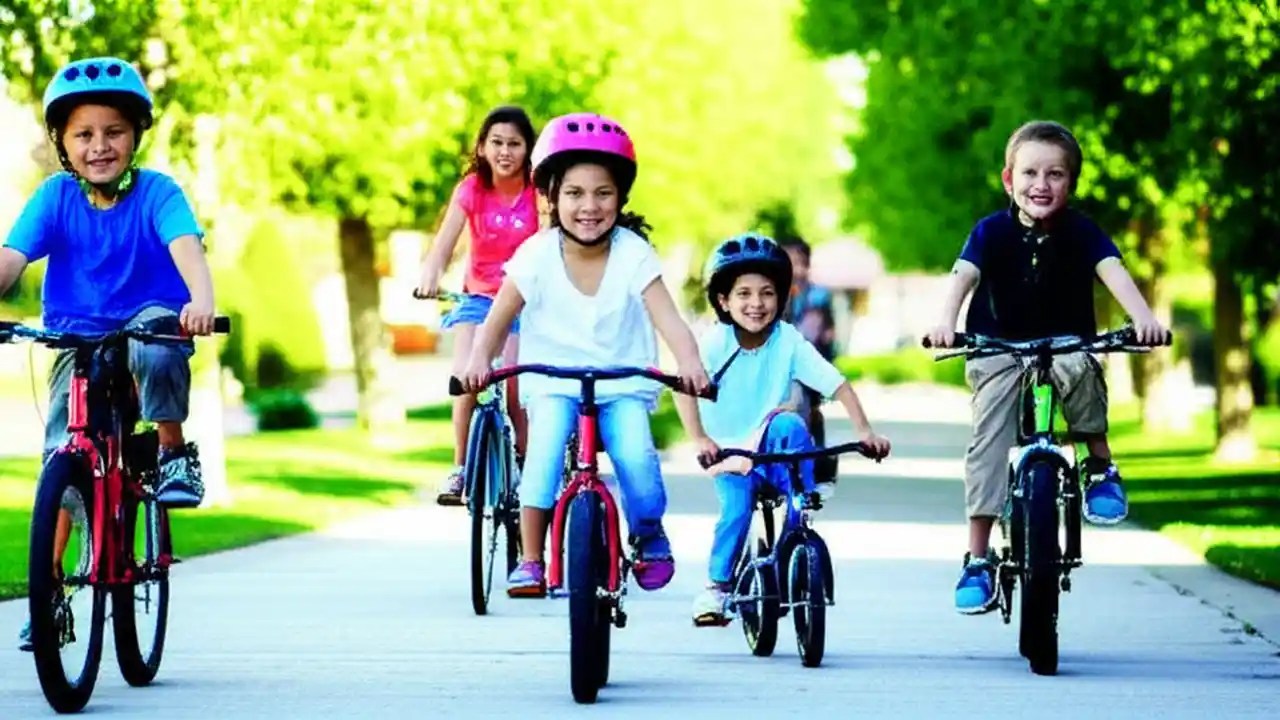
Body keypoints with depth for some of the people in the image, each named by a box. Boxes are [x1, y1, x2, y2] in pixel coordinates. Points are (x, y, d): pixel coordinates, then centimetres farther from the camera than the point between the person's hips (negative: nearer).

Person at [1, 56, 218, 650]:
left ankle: (175, 451, -14)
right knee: (63, 456, -9)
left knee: (155, 348, -39)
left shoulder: (156, 192, -12)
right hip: (77, 337, 2)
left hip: (150, 319, -2)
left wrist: (201, 301, -49)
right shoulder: (57, 196, -7)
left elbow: (185, 245, -29)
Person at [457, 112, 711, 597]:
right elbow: (499, 317, -7)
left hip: (623, 380, 0)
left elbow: (667, 318, -20)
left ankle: (650, 539, 8)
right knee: (546, 448, -27)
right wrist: (479, 358, -27)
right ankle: (530, 561, -17)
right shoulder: (536, 256, -11)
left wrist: (689, 361, -39)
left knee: (635, 456, -23)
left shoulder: (633, 254, -12)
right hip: (553, 377, 0)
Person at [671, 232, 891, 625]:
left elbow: (837, 384, -13)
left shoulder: (788, 341, -10)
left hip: (774, 449, 1)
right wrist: (699, 439, -35)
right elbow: (685, 387, -22)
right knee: (736, 509, -26)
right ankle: (716, 587, -6)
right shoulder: (716, 342, -12)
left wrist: (864, 430, -24)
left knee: (789, 424, -31)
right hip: (729, 452, -1)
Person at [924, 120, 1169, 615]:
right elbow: (964, 274, -24)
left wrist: (1142, 318, -44)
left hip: (1066, 346, 0)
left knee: (1078, 368, -36)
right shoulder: (992, 231, -9)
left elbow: (1113, 271, -24)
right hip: (999, 352, 1)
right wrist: (946, 322, -44)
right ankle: (978, 558, -7)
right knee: (987, 445, -14)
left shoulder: (1081, 233, -8)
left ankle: (1100, 467, -14)